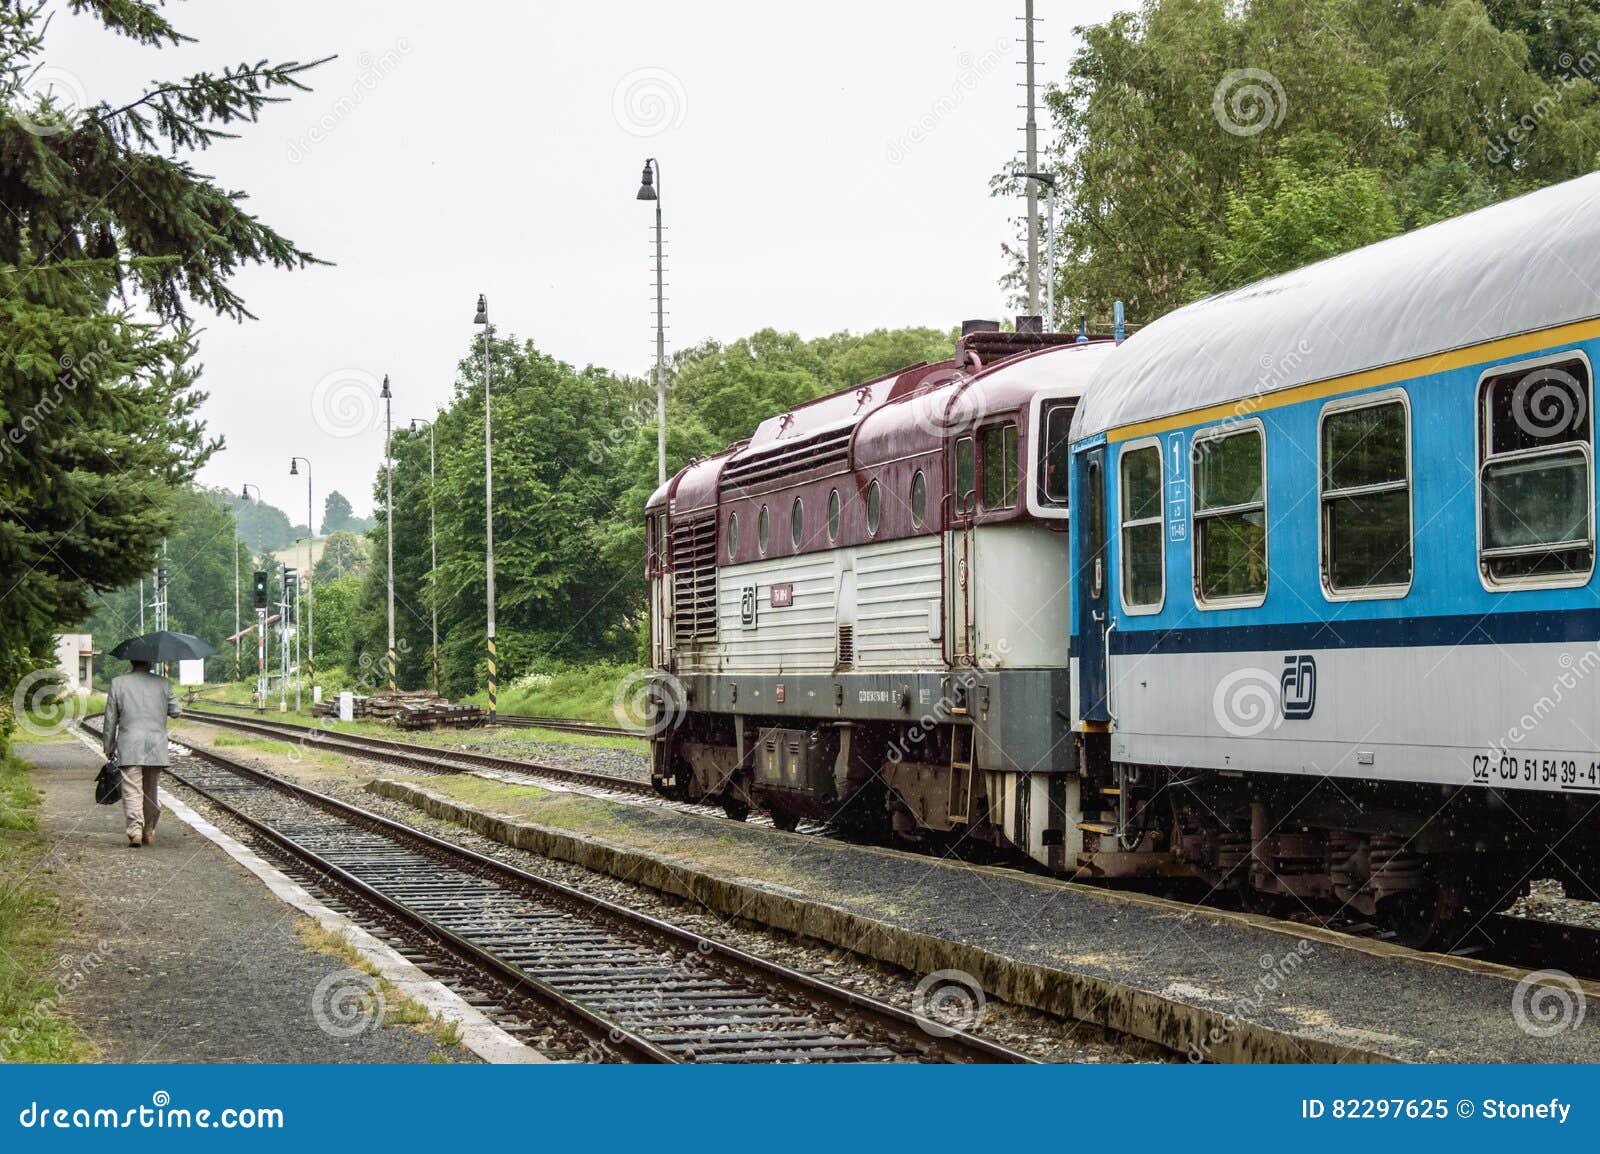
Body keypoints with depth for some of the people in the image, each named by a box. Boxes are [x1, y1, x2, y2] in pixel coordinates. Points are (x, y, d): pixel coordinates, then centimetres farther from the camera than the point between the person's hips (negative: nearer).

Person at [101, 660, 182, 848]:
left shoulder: (118, 683, 1)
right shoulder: (162, 683, 2)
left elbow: (111, 719, 4)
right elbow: (175, 711, 6)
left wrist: (109, 747, 12)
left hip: (129, 748, -2)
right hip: (156, 746, 2)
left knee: (132, 791, -6)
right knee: (150, 791, 15)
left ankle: (135, 831, -20)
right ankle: (148, 832, 22)